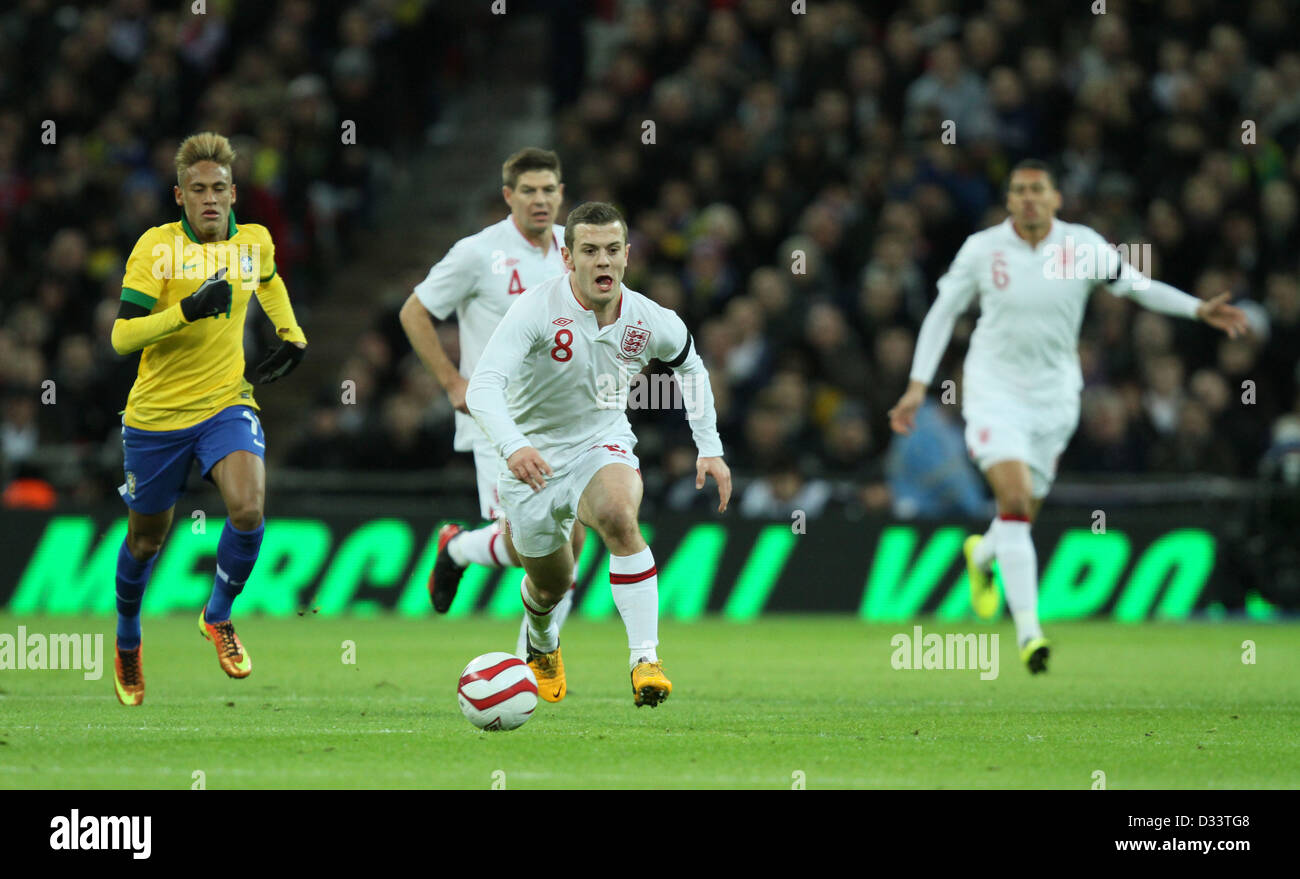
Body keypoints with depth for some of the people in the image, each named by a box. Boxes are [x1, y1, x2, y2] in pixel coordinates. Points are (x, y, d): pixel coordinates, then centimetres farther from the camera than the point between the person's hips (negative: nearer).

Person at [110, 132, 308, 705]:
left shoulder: (254, 242, 0)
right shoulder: (156, 248, -14)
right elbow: (121, 336, -21)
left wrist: (291, 335, 15)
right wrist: (187, 310, -32)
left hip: (226, 404, 2)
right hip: (156, 415, -2)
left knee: (248, 508, -25)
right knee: (146, 539, 11)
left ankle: (218, 615, 1)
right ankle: (127, 642, 40)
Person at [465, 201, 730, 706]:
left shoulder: (650, 322, -12)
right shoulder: (538, 310, -25)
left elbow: (689, 365, 12)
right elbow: (482, 386, -35)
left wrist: (709, 448, 6)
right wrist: (513, 446, -54)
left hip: (604, 447, 1)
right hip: (533, 459, -1)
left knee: (618, 516, -34)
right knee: (552, 585, 13)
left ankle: (645, 660, -34)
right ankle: (542, 645, 53)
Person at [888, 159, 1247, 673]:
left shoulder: (1083, 248, -4)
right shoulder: (982, 250, -5)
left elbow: (1136, 285, 9)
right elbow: (943, 312, 5)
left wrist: (1199, 309, -2)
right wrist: (918, 385, 1)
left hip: (1054, 397, 2)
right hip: (994, 391, -2)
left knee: (1023, 515, 8)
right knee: (1014, 497, -21)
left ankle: (982, 555, 46)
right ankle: (1028, 630, -22)